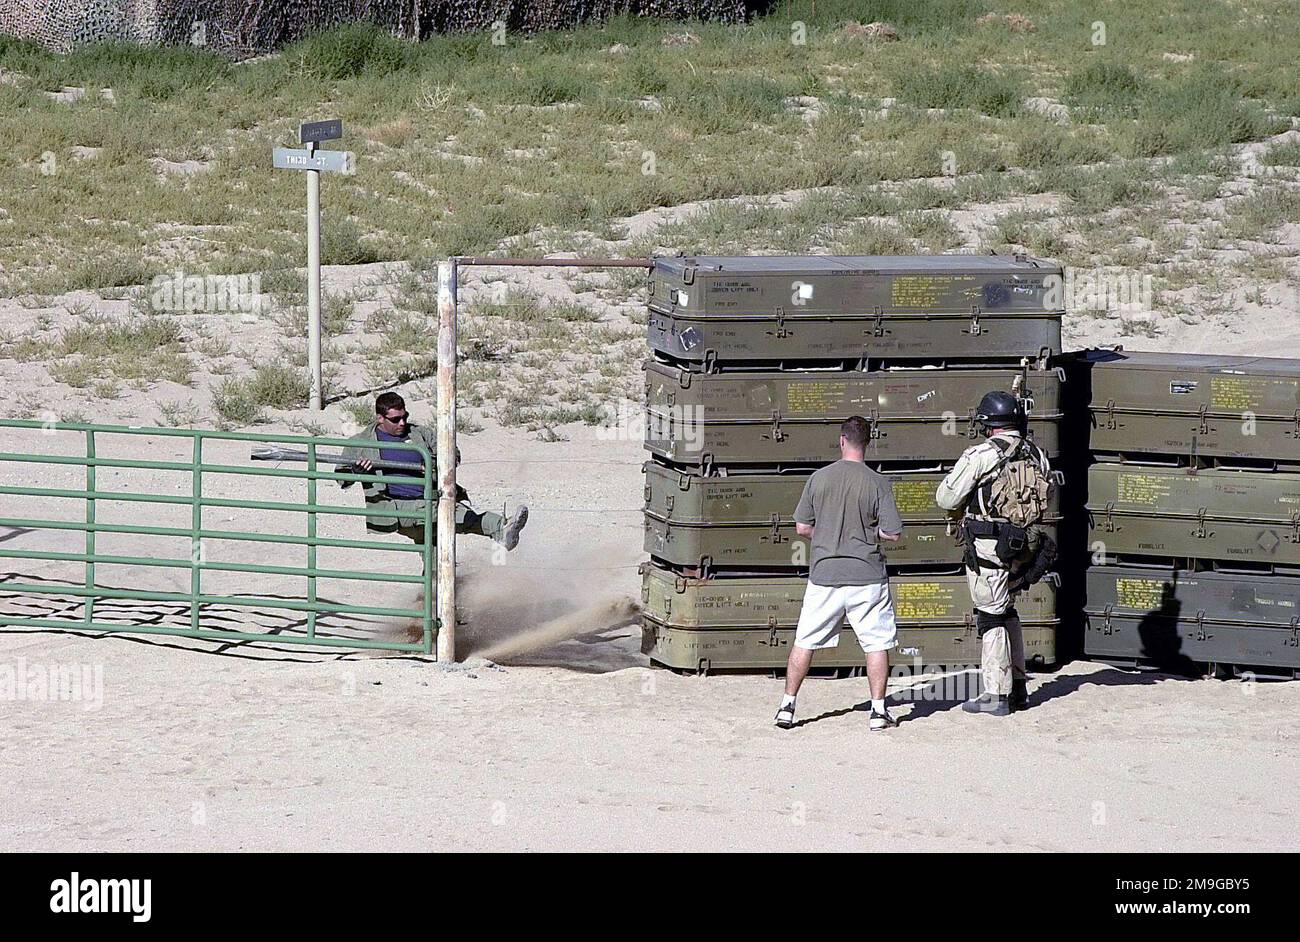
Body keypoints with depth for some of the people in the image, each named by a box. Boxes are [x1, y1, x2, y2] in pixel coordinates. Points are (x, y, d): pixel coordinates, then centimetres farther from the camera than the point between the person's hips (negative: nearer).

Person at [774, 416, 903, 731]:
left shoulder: (819, 478, -2)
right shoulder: (878, 483, -8)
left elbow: (802, 527, 2)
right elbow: (893, 533, -8)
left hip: (824, 574, 2)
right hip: (866, 575, -2)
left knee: (805, 641, 12)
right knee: (877, 642, 8)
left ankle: (787, 706, 14)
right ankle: (878, 710, 6)